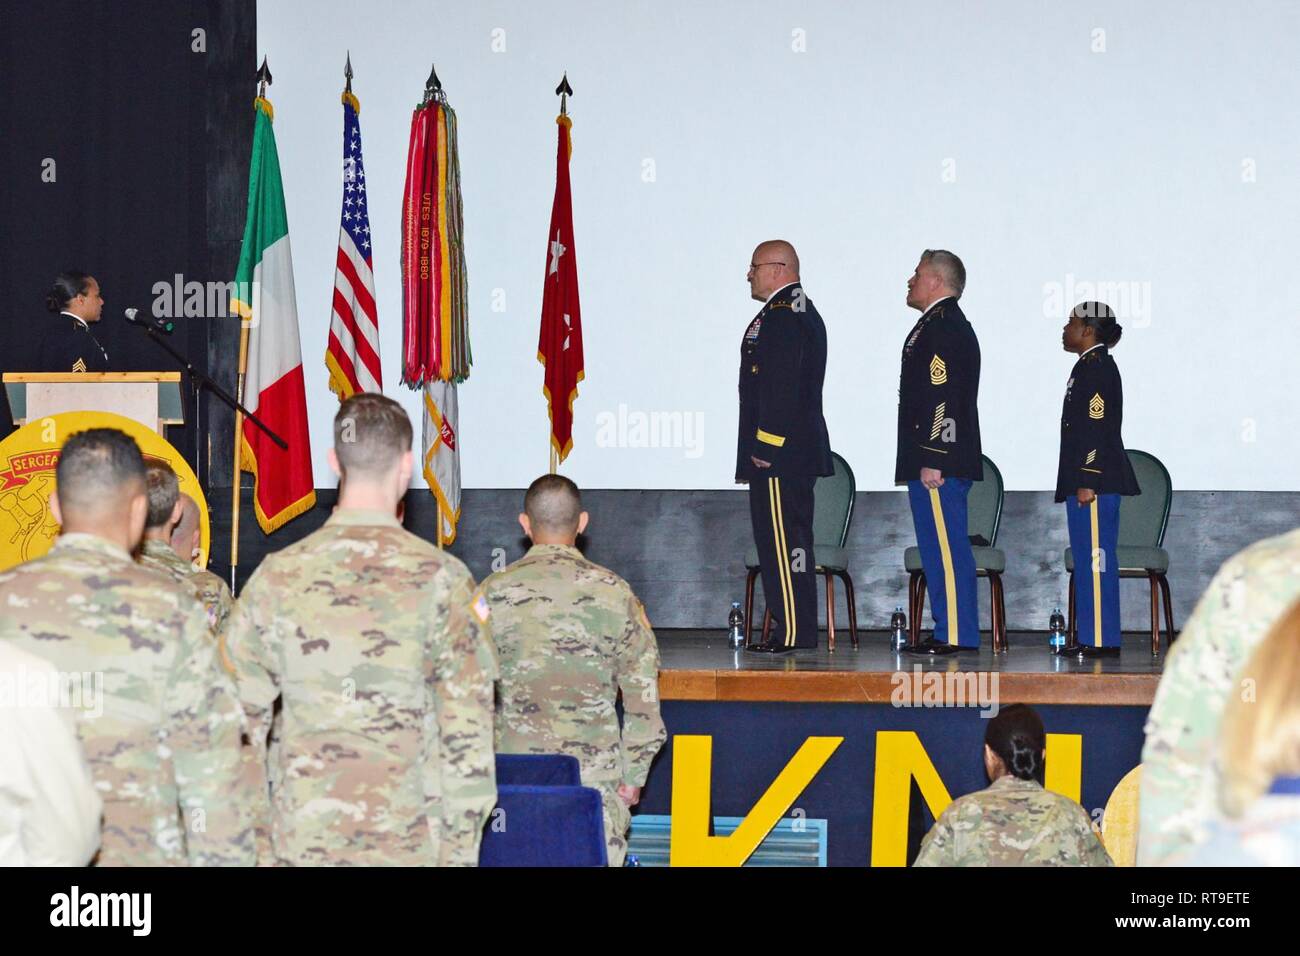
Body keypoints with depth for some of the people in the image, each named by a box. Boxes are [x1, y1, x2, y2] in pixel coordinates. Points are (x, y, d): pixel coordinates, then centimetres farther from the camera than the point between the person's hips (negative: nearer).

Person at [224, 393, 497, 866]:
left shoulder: (277, 576, 1)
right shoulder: (440, 579, -6)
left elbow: (241, 717, 3)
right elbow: (468, 730, -7)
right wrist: (461, 848, 1)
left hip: (300, 841, 2)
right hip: (408, 844, -2)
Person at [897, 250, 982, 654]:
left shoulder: (943, 327, -13)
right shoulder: (946, 325, 20)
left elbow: (943, 399, -20)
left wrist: (932, 461, -22)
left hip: (937, 463, -11)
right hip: (934, 460, 11)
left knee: (945, 547, -9)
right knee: (942, 548, 12)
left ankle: (955, 634, -7)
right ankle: (951, 632, 15)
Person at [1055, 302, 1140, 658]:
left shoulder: (1097, 368, -11)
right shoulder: (1090, 366, 20)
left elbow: (1098, 428, -18)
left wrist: (1087, 482, -21)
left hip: (1093, 481, -11)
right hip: (1089, 481, 11)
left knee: (1094, 558, -9)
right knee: (1088, 559, 10)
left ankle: (1100, 639, -9)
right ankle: (1093, 638, 13)